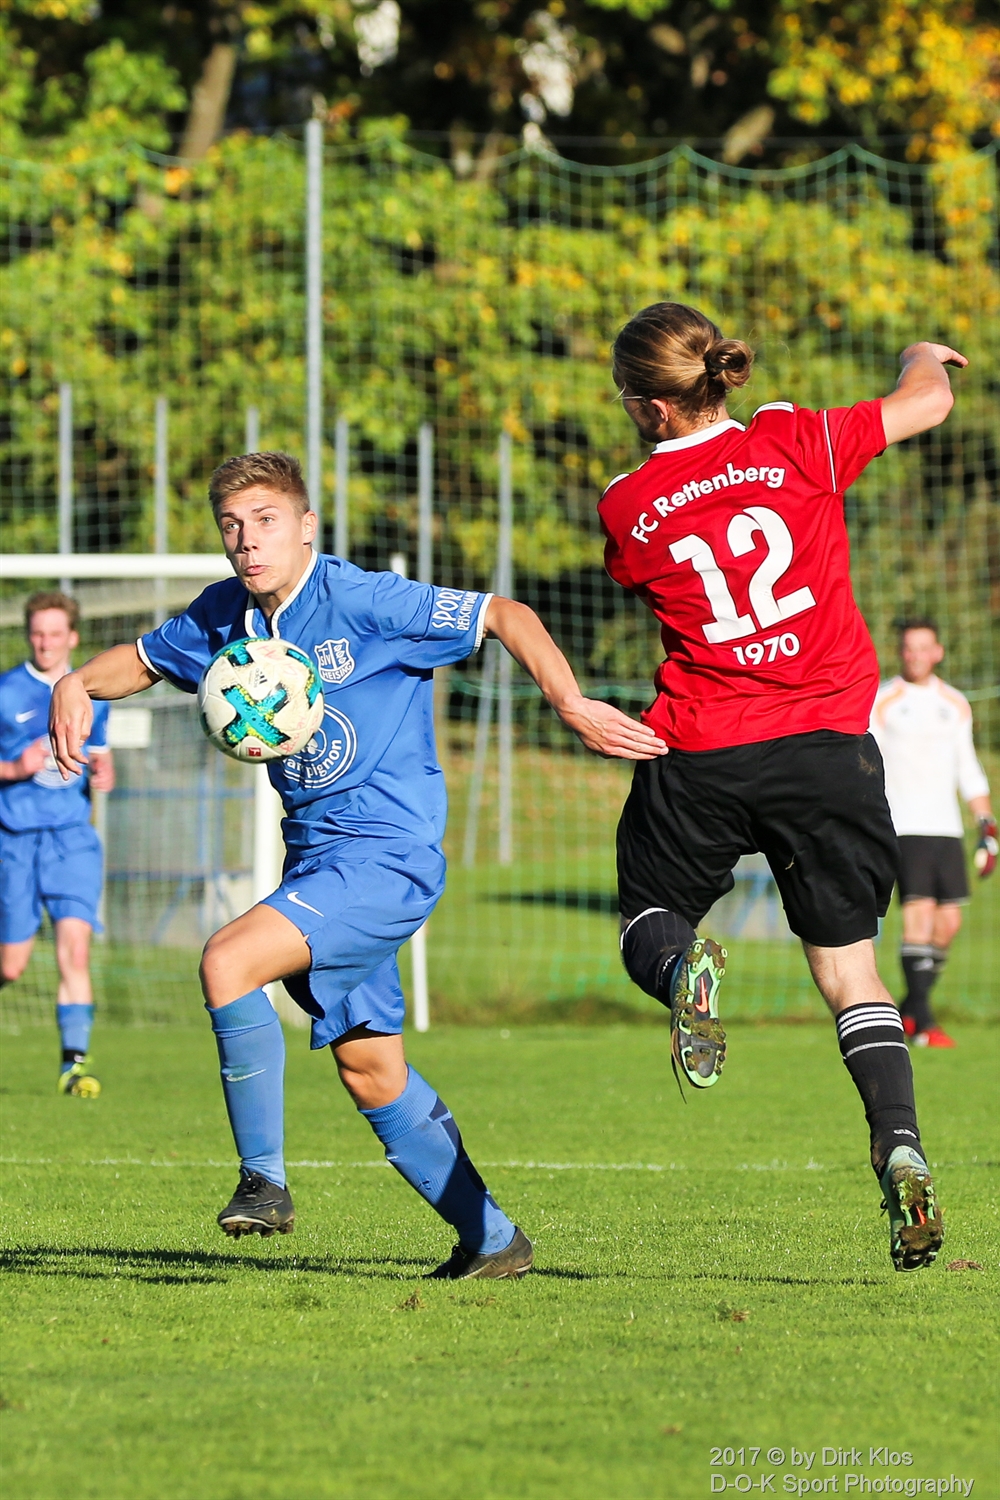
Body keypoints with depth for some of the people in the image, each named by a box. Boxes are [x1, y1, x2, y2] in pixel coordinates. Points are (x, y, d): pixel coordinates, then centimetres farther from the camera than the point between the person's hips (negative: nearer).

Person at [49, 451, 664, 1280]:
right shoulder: (226, 615, 6)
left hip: (386, 859, -8)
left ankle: (264, 1179, -15)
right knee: (370, 1071, 12)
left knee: (228, 961, -25)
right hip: (317, 862, 8)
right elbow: (144, 660, 24)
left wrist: (571, 704, -23)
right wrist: (77, 685, 2)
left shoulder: (361, 601, -14)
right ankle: (492, 1240, 23)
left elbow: (504, 614, -12)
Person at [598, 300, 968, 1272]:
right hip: (829, 747, 1)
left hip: (701, 752, -1)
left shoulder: (627, 508, -1)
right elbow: (927, 402, 10)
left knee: (649, 920, 21)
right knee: (848, 966, 11)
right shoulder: (793, 444, -2)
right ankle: (899, 1146, -11)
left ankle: (683, 967, -18)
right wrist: (924, 358, 32)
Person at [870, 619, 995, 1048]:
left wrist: (987, 825, 16)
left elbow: (969, 770, 22)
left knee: (949, 923, 1)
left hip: (947, 827, 5)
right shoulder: (881, 702, 1)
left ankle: (908, 1011, 17)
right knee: (919, 913, -16)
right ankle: (921, 1020, -15)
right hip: (904, 828, -5)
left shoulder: (955, 705, 15)